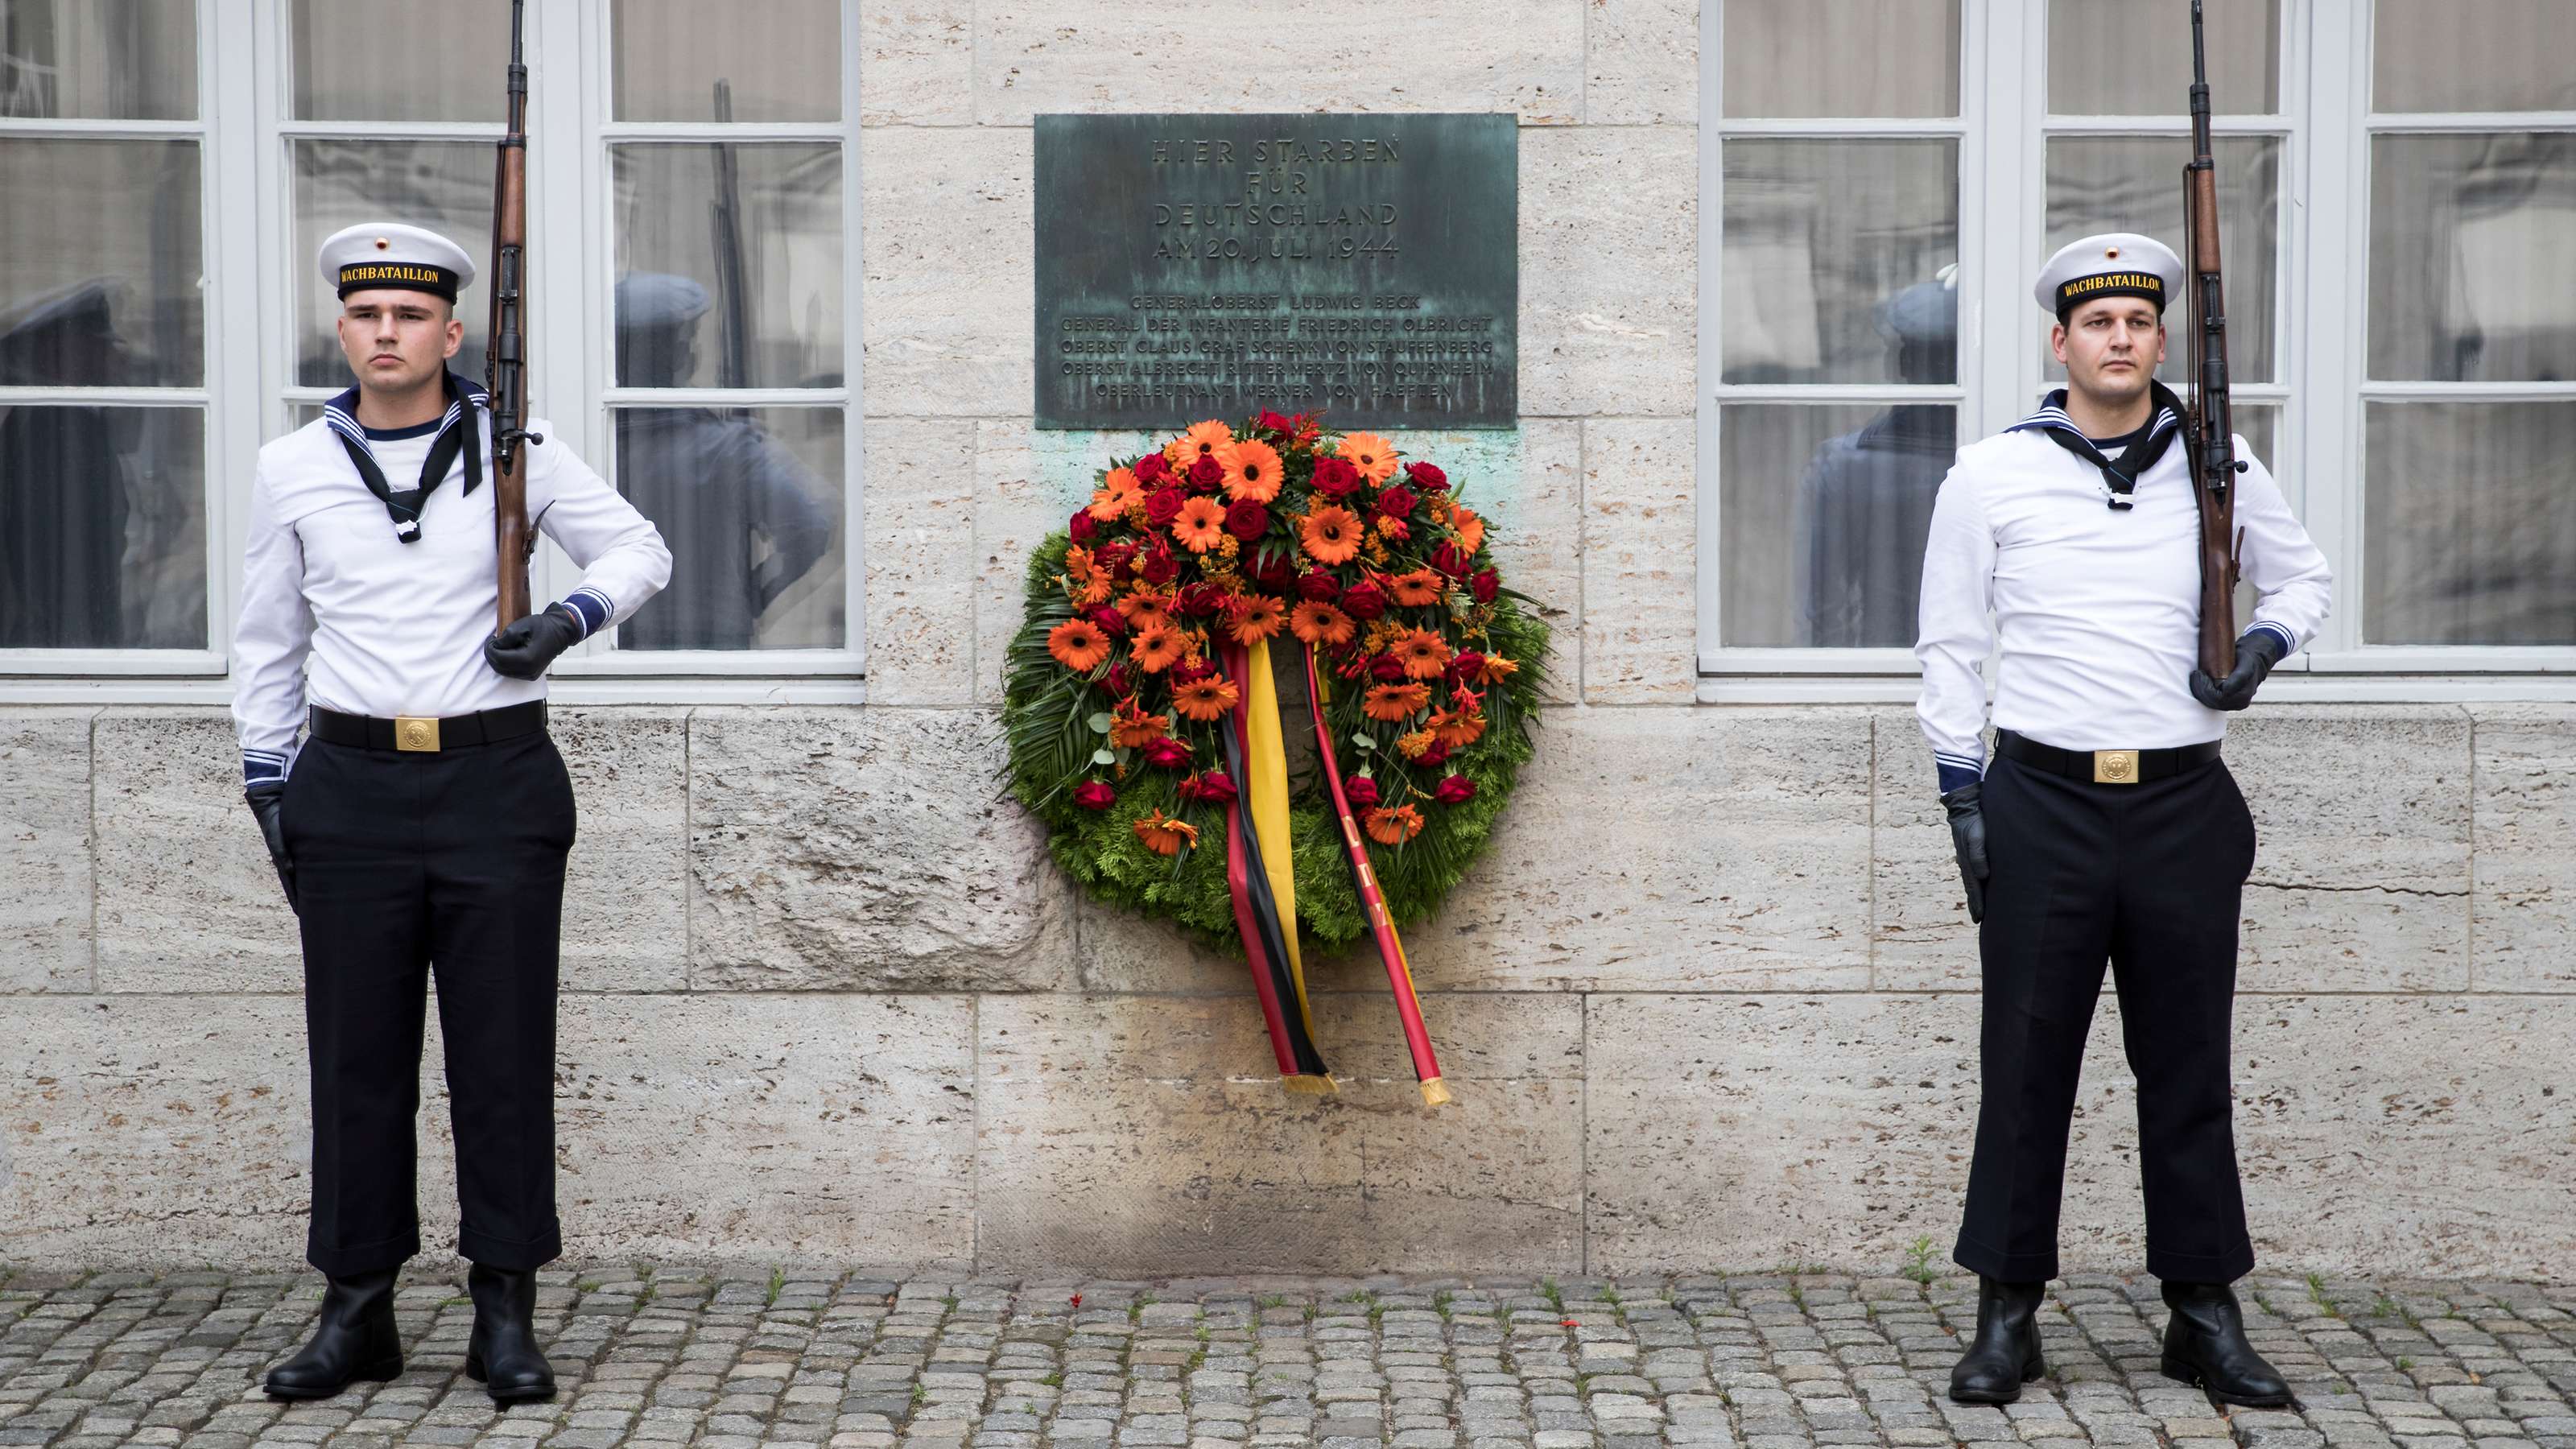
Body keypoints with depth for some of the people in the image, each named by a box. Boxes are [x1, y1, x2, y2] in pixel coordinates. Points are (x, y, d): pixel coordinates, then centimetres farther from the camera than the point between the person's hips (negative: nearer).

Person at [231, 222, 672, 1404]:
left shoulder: (514, 450, 2)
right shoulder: (291, 468, 7)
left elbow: (639, 550, 10)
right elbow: (266, 641, 15)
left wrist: (570, 619, -9)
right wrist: (270, 788, 10)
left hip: (499, 783, -1)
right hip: (352, 785, 2)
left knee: (504, 1054, 1)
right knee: (357, 1057, 4)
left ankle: (506, 1315, 10)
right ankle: (356, 1311, 15)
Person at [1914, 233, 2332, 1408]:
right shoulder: (1990, 475, 2)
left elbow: (2302, 575, 21)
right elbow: (1950, 647, 5)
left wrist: (2260, 648, -1)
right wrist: (1962, 800, 0)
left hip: (2183, 801, 2)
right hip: (2041, 797, -1)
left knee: (2188, 1066, 7)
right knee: (2026, 1064, 2)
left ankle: (2205, 1314, 18)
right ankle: (2007, 1315, 12)